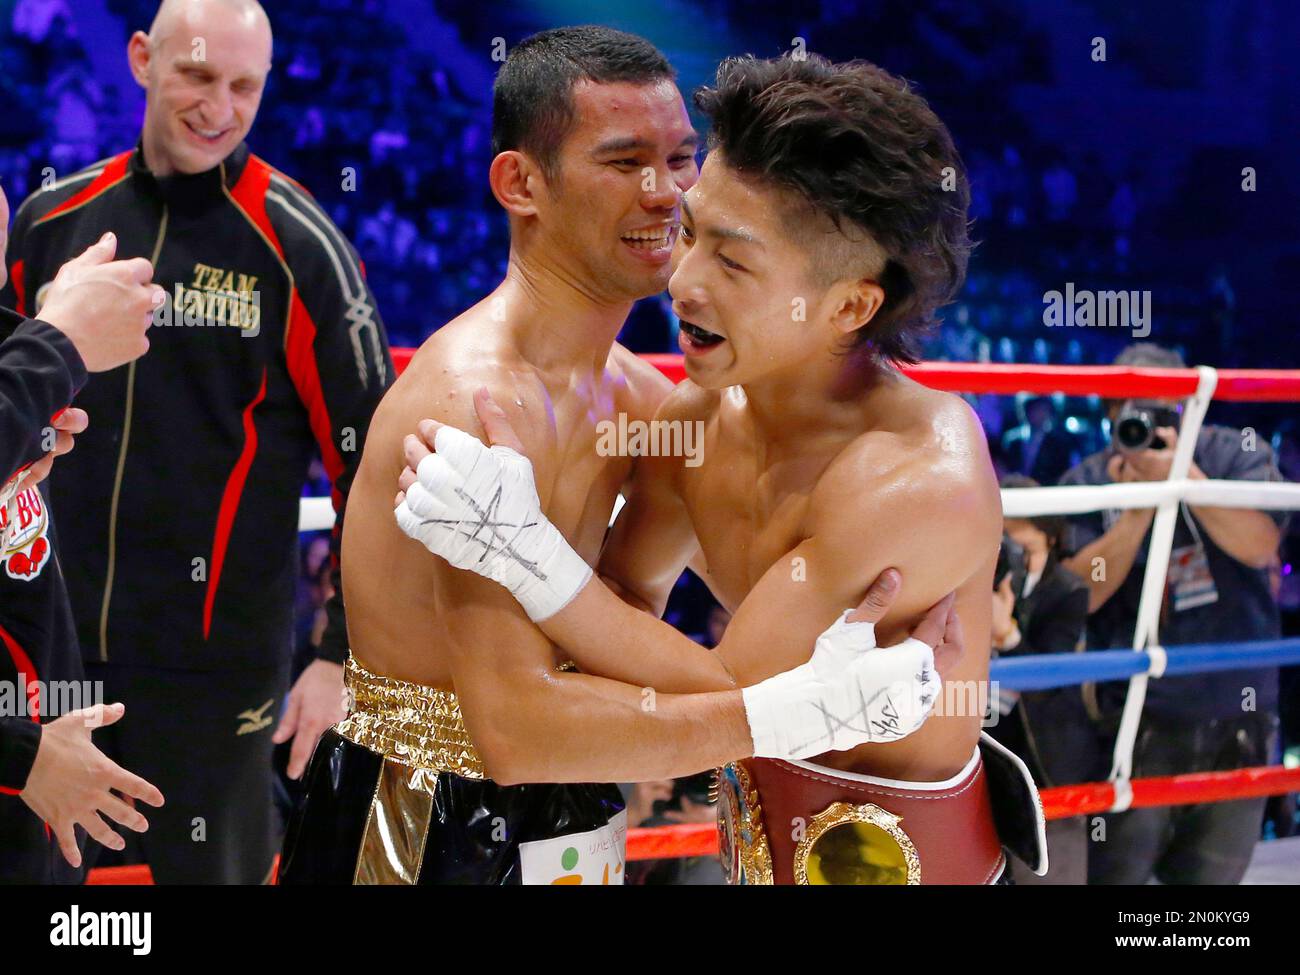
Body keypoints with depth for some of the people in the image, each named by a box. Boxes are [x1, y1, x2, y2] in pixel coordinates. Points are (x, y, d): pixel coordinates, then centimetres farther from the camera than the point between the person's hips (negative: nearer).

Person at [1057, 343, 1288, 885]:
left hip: (1236, 720, 1)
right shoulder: (1085, 484, 0)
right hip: (1136, 723, -1)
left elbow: (1259, 545, -16)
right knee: (1112, 871, -6)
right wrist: (1139, 508, -19)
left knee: (1214, 873, 12)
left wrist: (1182, 475, -24)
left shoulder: (1236, 454, -1)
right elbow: (1081, 592, -9)